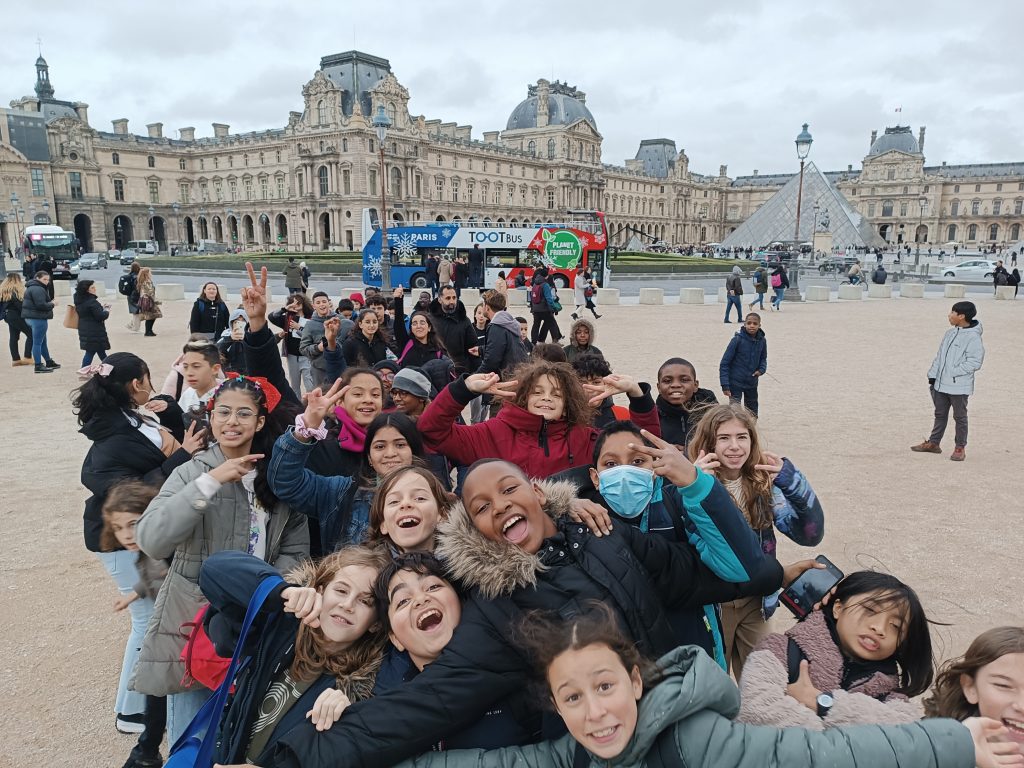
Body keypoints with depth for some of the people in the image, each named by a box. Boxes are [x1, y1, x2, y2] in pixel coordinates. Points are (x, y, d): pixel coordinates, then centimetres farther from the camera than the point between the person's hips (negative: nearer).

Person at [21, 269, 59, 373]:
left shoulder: (31, 287, 17)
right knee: (38, 342, -6)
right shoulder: (38, 289, -18)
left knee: (42, 342, 19)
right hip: (38, 318, -11)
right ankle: (38, 366, -2)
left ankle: (48, 362, 30)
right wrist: (52, 304, -8)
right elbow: (41, 305, -26)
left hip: (30, 317, 11)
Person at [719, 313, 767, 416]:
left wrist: (761, 370, -8)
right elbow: (724, 363, -13)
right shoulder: (737, 339, -15)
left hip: (752, 383, 5)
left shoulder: (762, 341, -3)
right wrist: (725, 385, -17)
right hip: (736, 383, -5)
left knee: (752, 413, 18)